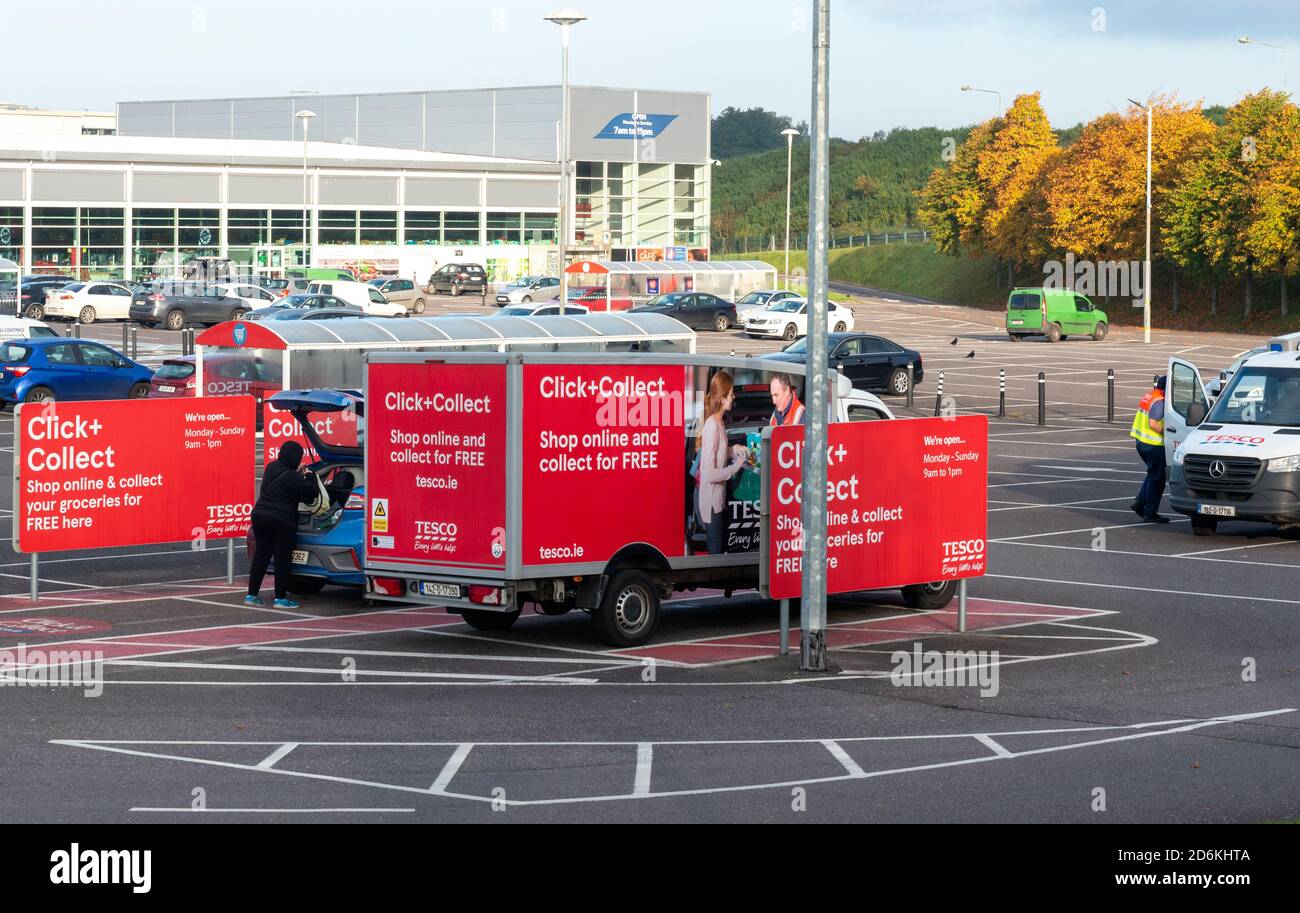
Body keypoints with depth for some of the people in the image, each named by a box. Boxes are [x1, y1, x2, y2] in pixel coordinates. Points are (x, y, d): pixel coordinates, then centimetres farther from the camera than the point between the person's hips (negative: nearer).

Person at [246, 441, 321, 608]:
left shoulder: (271, 468, 6)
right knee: (282, 559, 1)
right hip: (282, 521, -7)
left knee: (260, 556, 11)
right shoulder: (293, 477, -16)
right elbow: (312, 494, -7)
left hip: (260, 516, 7)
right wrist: (308, 477, 7)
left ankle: (251, 595, 11)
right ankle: (280, 598, 2)